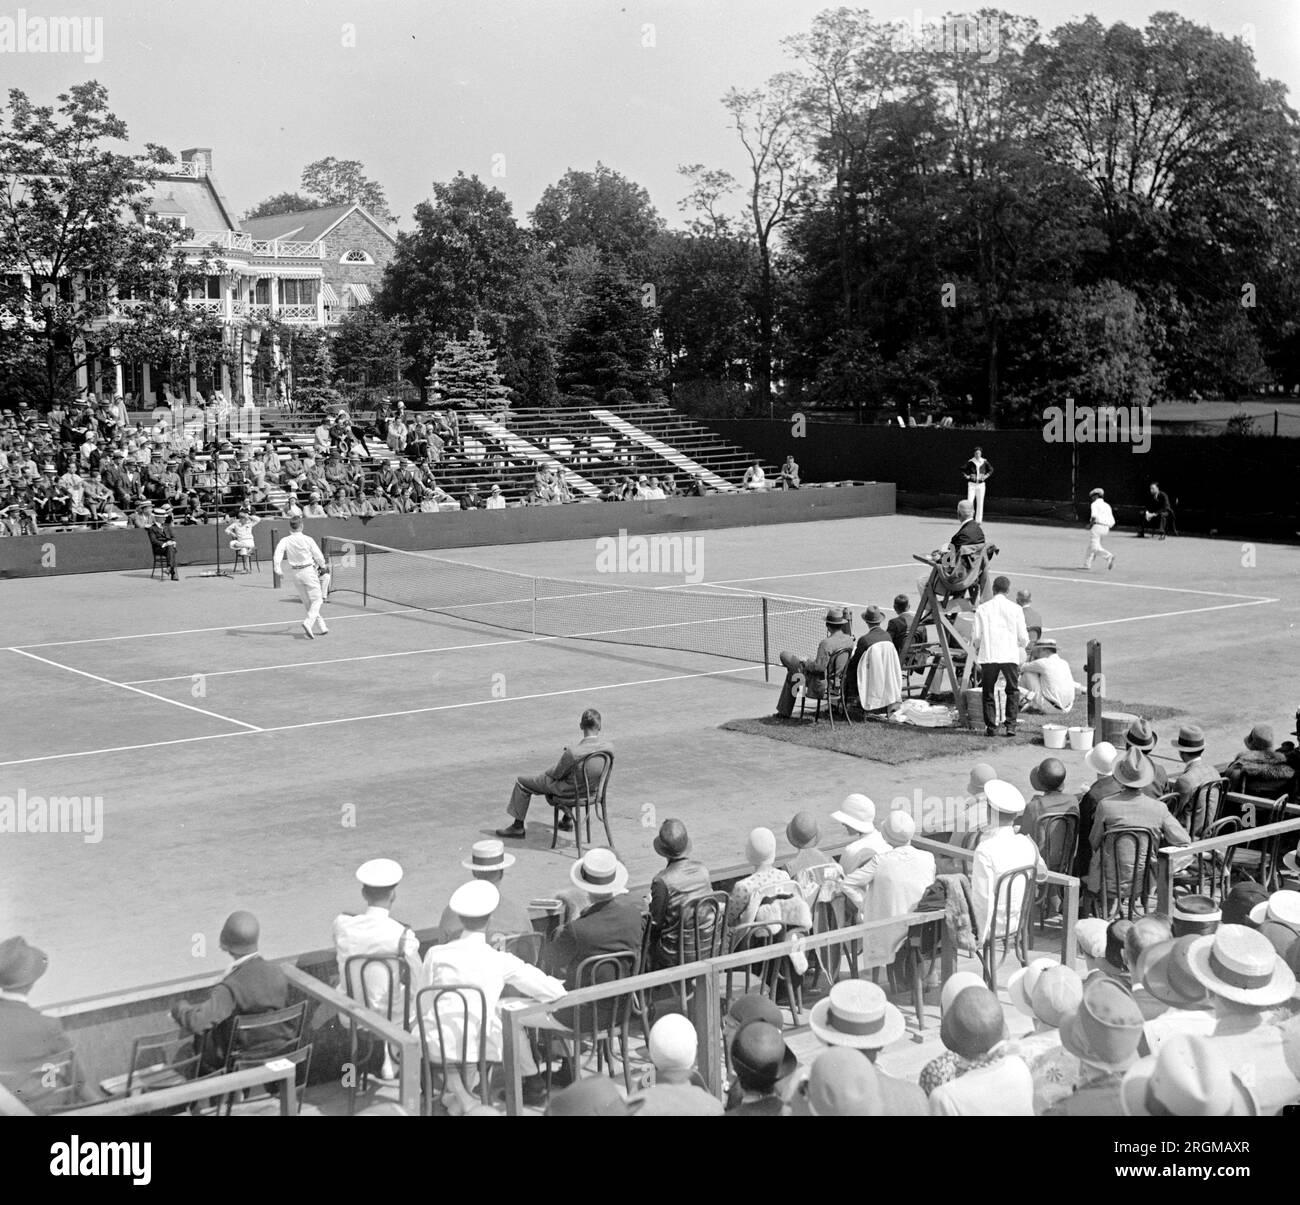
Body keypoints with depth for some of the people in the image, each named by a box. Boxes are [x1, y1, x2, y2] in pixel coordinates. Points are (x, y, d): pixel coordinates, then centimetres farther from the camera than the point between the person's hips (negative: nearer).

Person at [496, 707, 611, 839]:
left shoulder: (573, 753, -35)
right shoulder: (609, 748, -20)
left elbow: (556, 774, -18)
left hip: (571, 789, -6)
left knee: (521, 782, 14)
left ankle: (518, 827, 27)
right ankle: (566, 819, 49)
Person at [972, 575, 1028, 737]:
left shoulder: (982, 609, 1)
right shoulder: (1015, 609, 1)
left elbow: (977, 636, 0)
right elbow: (1023, 637, 2)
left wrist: (977, 649, 22)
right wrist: (1022, 644, 26)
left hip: (988, 656, 0)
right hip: (1010, 656, 0)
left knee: (988, 692, 11)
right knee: (1013, 691, 14)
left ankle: (991, 727, 8)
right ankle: (1010, 725, 5)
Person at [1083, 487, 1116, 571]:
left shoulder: (1095, 504, -2)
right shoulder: (1107, 506, 19)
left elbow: (1094, 516, -21)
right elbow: (1112, 522, 14)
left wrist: (1090, 524, -8)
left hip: (1096, 527, -8)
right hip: (1105, 528, 8)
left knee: (1095, 548, -13)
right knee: (1091, 546, 20)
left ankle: (1109, 556, -35)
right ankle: (1087, 564, 20)